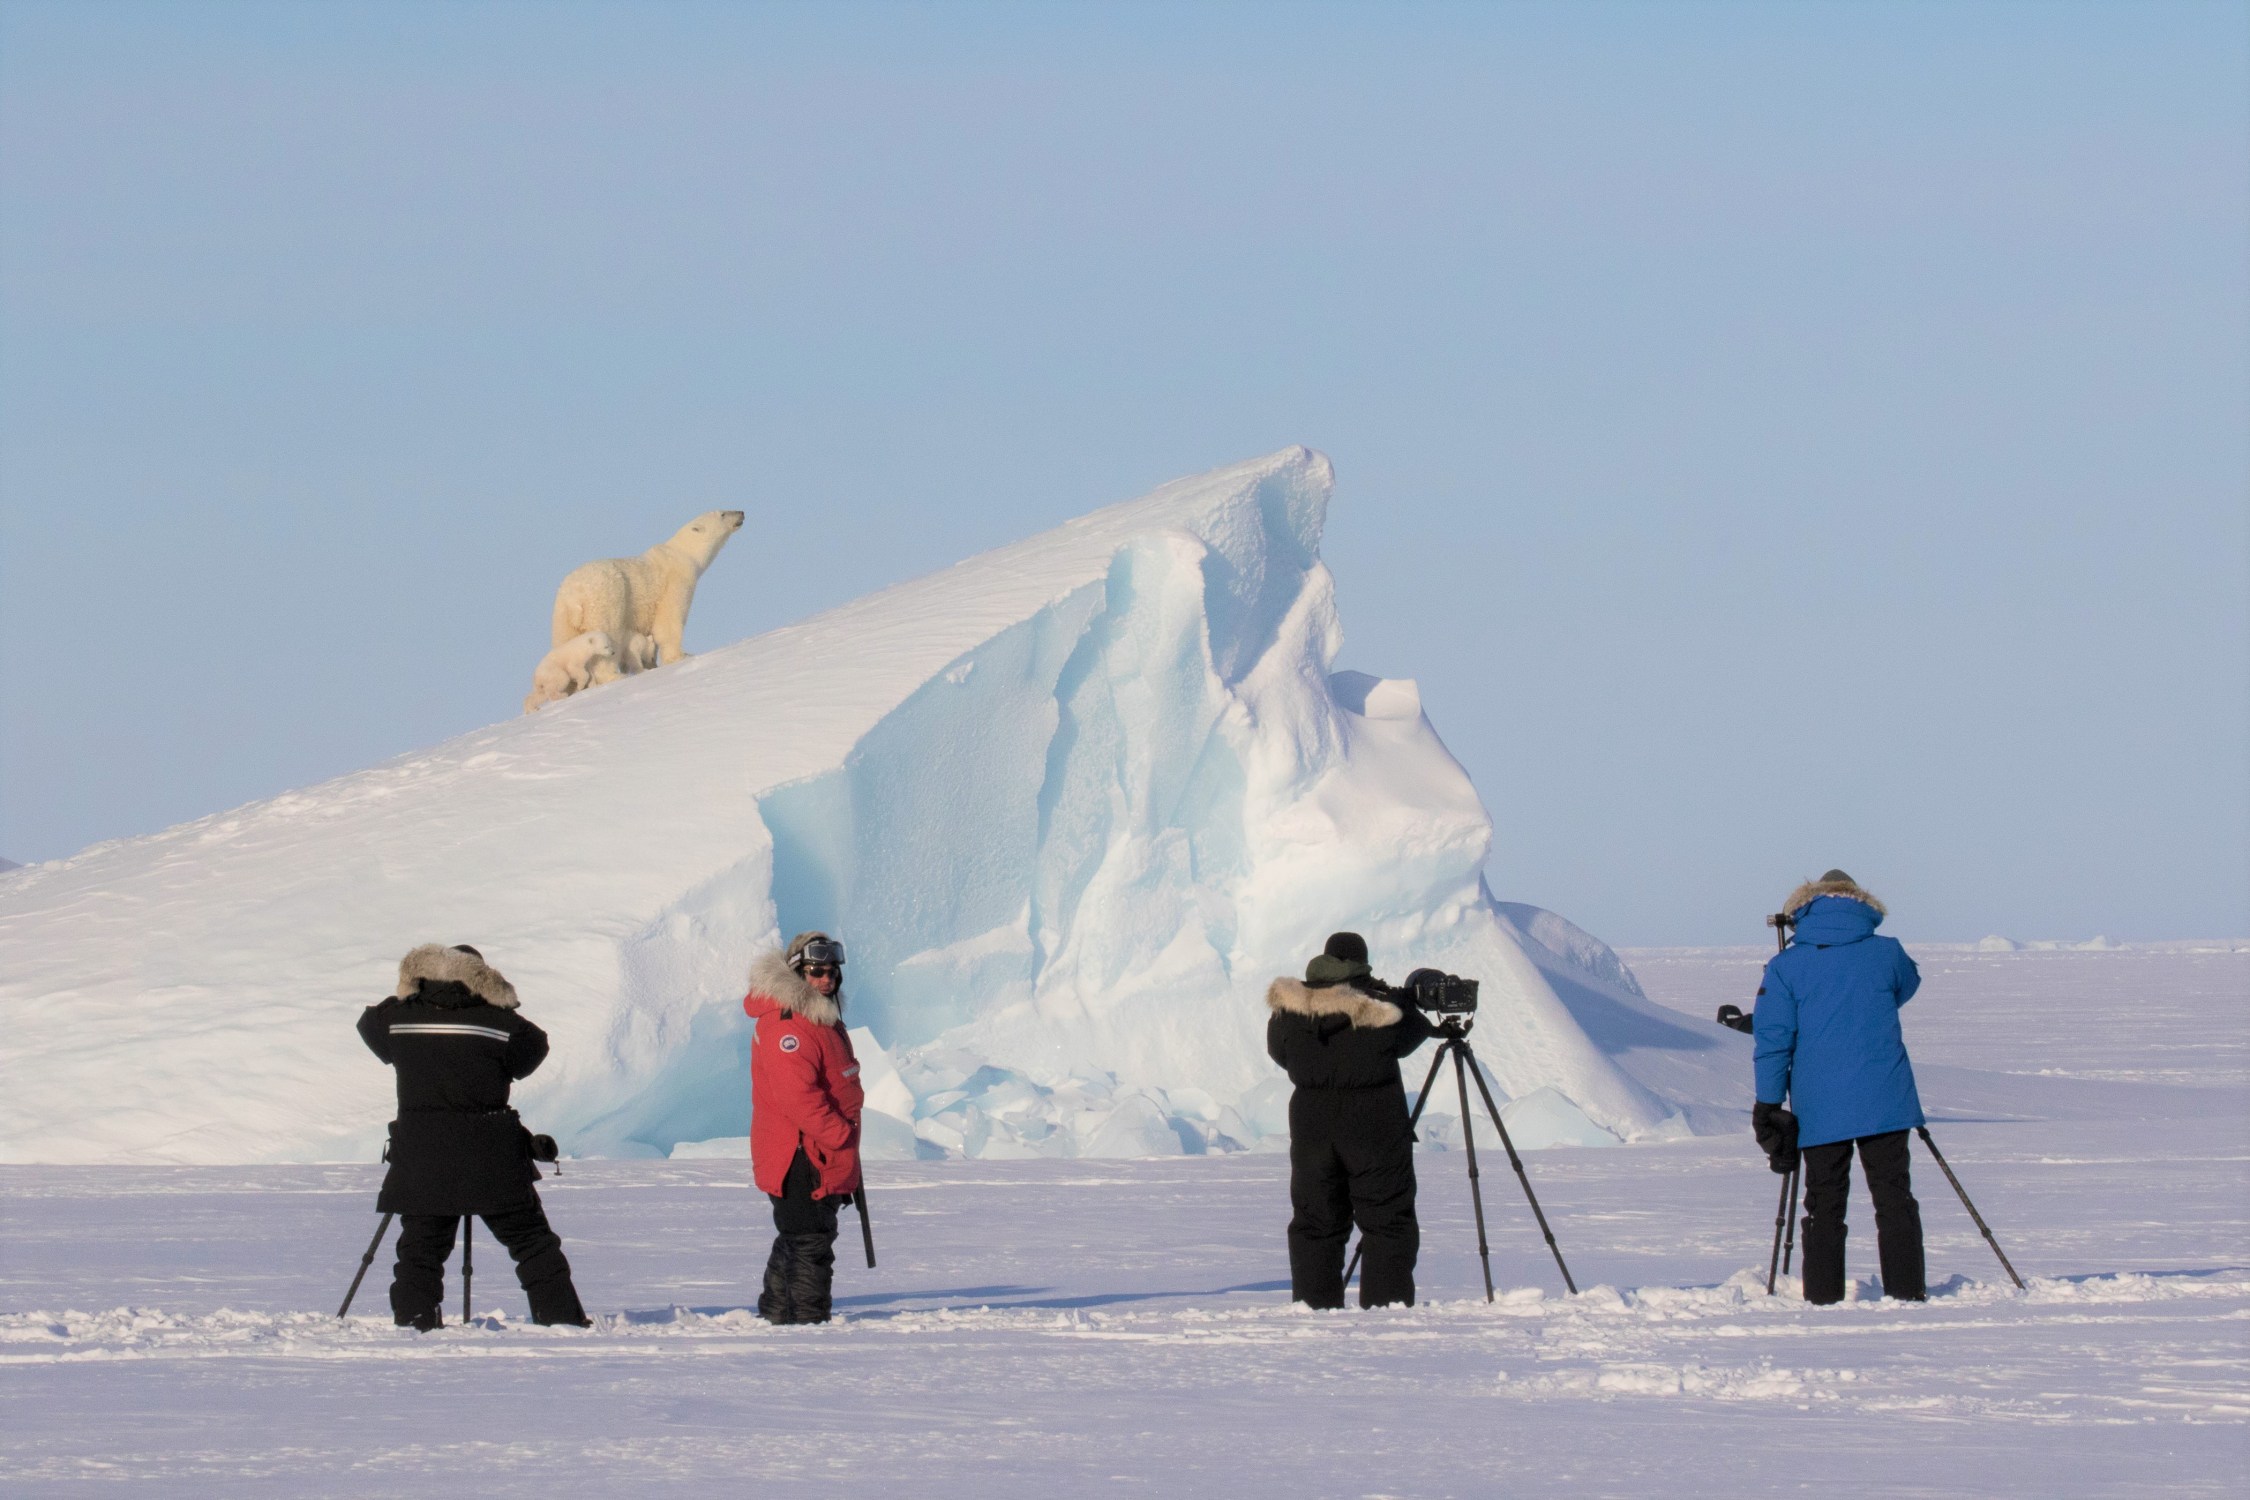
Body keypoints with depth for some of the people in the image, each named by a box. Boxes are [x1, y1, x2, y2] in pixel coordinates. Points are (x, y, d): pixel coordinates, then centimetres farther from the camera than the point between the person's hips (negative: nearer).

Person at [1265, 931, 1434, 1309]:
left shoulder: (1288, 1012, -2)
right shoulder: (1378, 1011, -11)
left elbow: (1279, 1052, 12)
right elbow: (1412, 1033, 6)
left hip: (1311, 1125, 3)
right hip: (1374, 1125, -3)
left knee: (1314, 1222, 11)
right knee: (1387, 1221, 3)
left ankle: (1315, 1306, 8)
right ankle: (1387, 1306, -4)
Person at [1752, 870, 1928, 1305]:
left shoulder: (1785, 967, 1)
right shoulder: (1886, 954, 4)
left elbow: (1772, 1040, -2)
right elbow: (1906, 987, 26)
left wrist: (1768, 1105, 3)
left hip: (1820, 1111, 0)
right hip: (1884, 1104, 0)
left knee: (1824, 1204, 5)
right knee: (1894, 1198, 4)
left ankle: (1823, 1298, 2)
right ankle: (1905, 1290, 0)